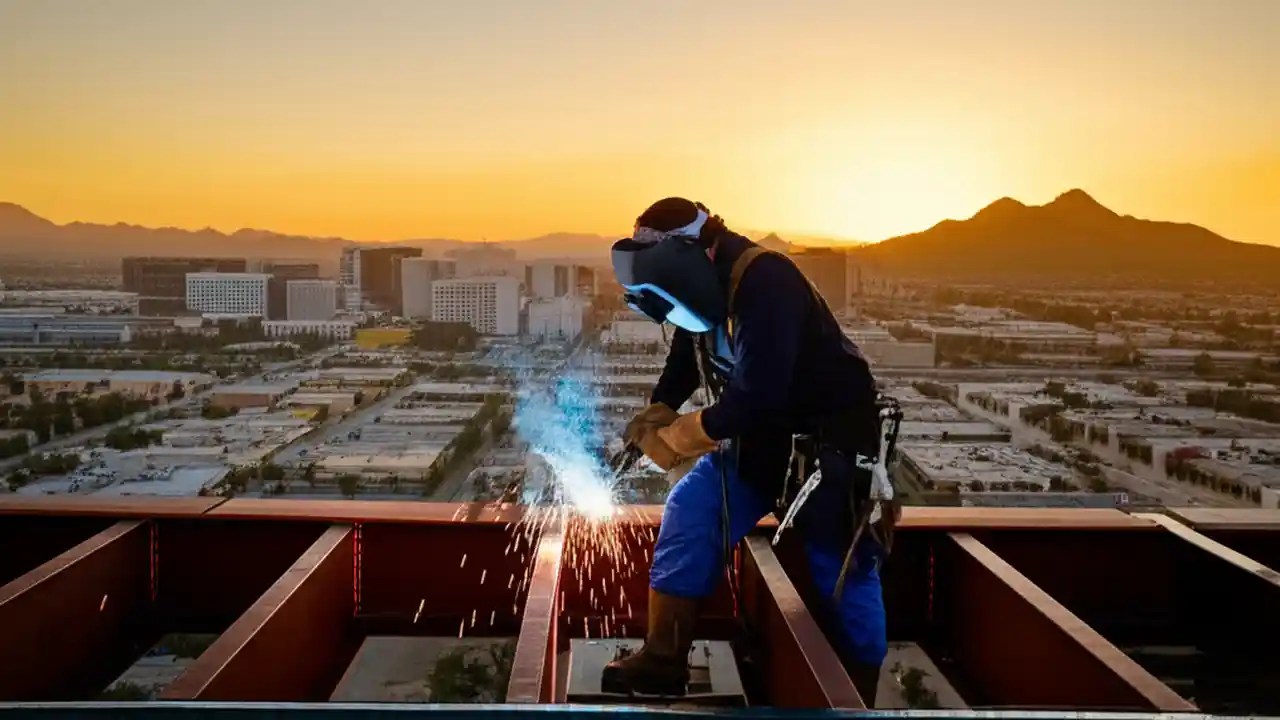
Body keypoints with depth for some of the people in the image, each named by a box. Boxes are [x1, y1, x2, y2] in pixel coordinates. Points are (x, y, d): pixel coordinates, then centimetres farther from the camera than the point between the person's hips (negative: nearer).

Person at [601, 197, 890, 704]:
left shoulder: (765, 282, -28)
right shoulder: (705, 290, -1)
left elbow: (756, 394, -34)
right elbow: (683, 366, 14)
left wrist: (675, 439, -22)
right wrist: (654, 416, -4)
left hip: (829, 442, -8)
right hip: (759, 435, 8)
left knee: (843, 574, 2)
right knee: (688, 515, -5)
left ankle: (859, 697, 21)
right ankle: (663, 659, 3)